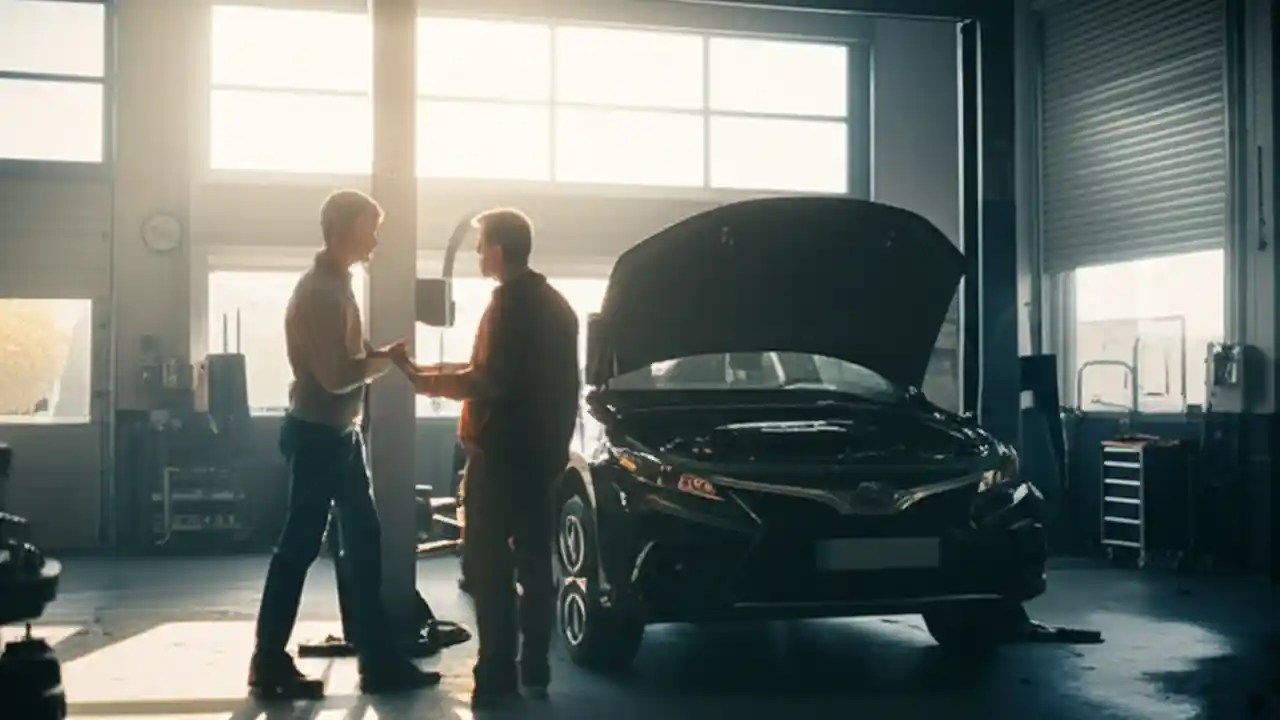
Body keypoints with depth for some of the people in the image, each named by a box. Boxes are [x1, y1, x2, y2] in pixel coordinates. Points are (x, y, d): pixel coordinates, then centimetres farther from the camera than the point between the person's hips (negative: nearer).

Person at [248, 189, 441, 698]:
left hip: (340, 434, 10)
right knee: (299, 547, -2)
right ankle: (269, 666, 8)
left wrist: (382, 356, 1)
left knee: (363, 543, 10)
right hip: (317, 435, -10)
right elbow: (335, 375, -24)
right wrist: (387, 360, -10)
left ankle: (379, 661, 16)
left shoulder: (338, 285, 14)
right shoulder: (318, 291, -17)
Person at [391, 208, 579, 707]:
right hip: (541, 452, 9)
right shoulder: (555, 304, 15)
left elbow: (491, 381, -21)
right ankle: (534, 670, 16)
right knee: (533, 562, 12)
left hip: (502, 454, -9)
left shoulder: (509, 301, -14)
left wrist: (426, 379, -12)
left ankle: (498, 675, -4)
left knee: (488, 565, -4)